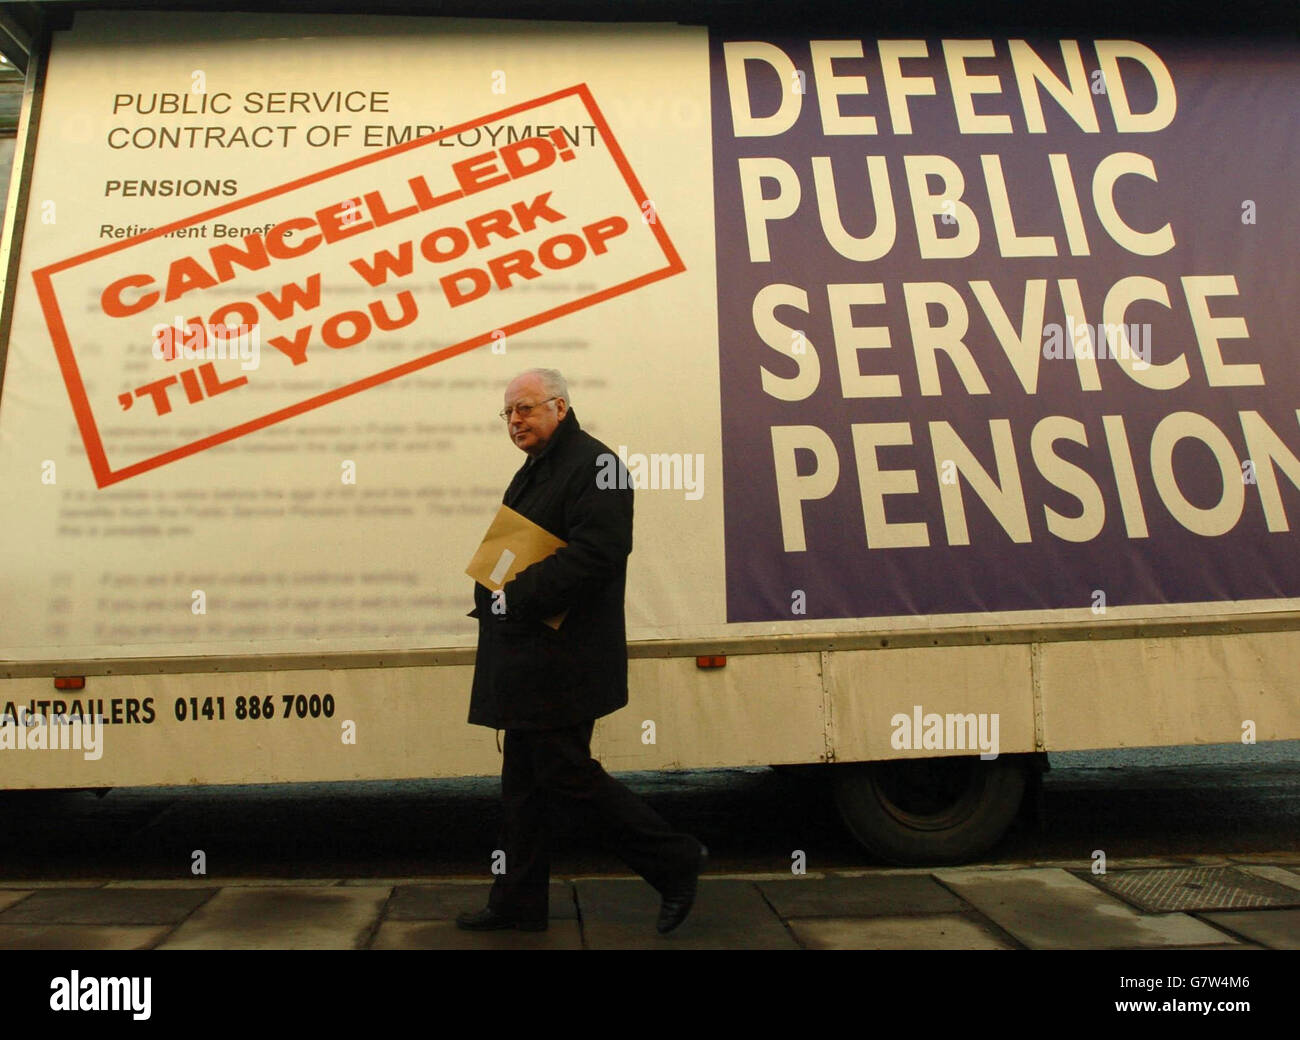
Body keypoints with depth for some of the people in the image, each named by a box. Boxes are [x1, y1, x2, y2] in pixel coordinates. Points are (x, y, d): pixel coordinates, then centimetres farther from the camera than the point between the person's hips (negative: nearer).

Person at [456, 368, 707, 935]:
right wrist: (494, 595, 7)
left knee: (566, 772, -5)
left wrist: (517, 596, -22)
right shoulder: (535, 471, 19)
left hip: (563, 660, -10)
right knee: (522, 780, 15)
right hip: (528, 661, 10)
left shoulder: (593, 464, -13)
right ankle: (518, 903, 28)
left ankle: (674, 861, 11)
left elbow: (597, 553, -25)